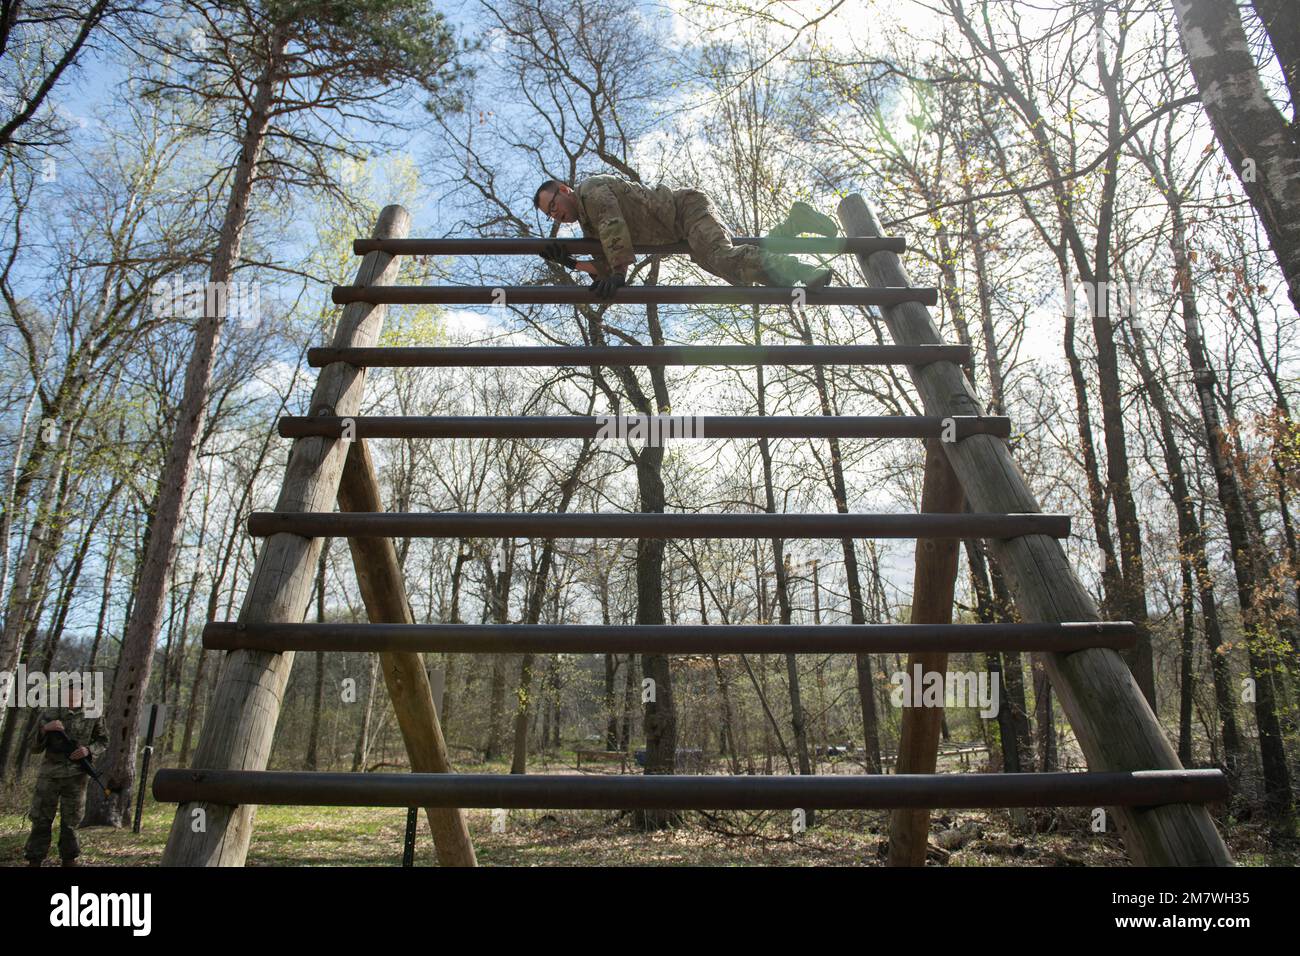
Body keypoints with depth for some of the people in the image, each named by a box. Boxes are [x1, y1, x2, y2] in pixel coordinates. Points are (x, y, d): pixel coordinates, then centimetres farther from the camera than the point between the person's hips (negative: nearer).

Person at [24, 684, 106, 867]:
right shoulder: (47, 716, -3)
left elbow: (103, 740, 10)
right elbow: (34, 748, -2)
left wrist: (88, 750, -10)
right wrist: (44, 728, -20)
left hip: (76, 776, 1)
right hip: (50, 775, -1)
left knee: (70, 822, 8)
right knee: (41, 820, 2)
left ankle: (69, 860, 19)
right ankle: (34, 861, 13)